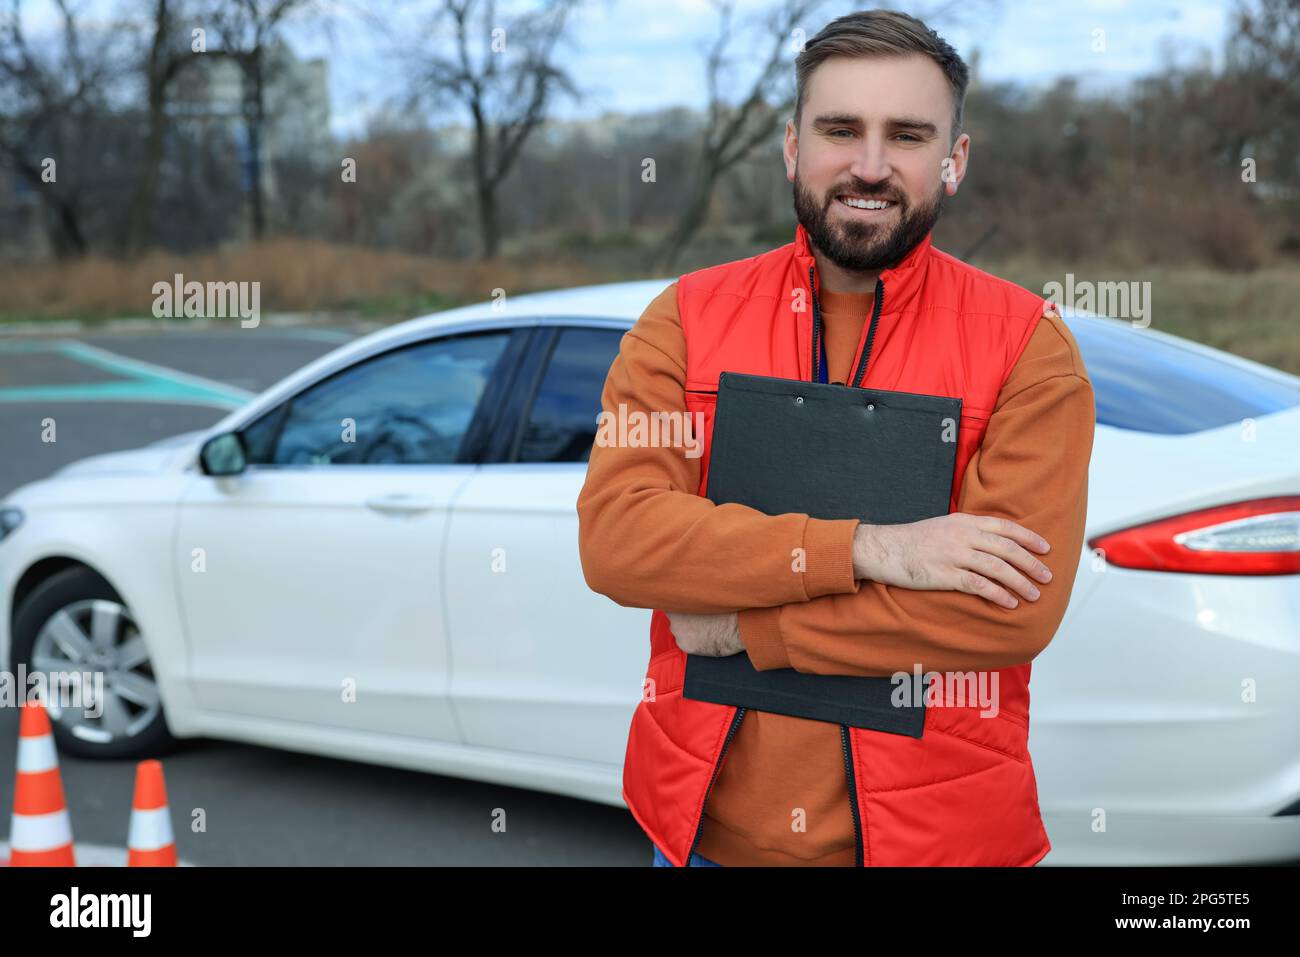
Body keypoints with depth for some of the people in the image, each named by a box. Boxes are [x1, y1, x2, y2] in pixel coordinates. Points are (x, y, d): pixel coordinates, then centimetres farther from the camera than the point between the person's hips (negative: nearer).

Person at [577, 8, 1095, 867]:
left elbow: (1015, 608, -19)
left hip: (932, 831, -1)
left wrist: (742, 626, -17)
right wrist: (863, 547, -24)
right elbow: (613, 537, -15)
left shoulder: (1026, 342, -8)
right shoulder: (688, 318, -2)